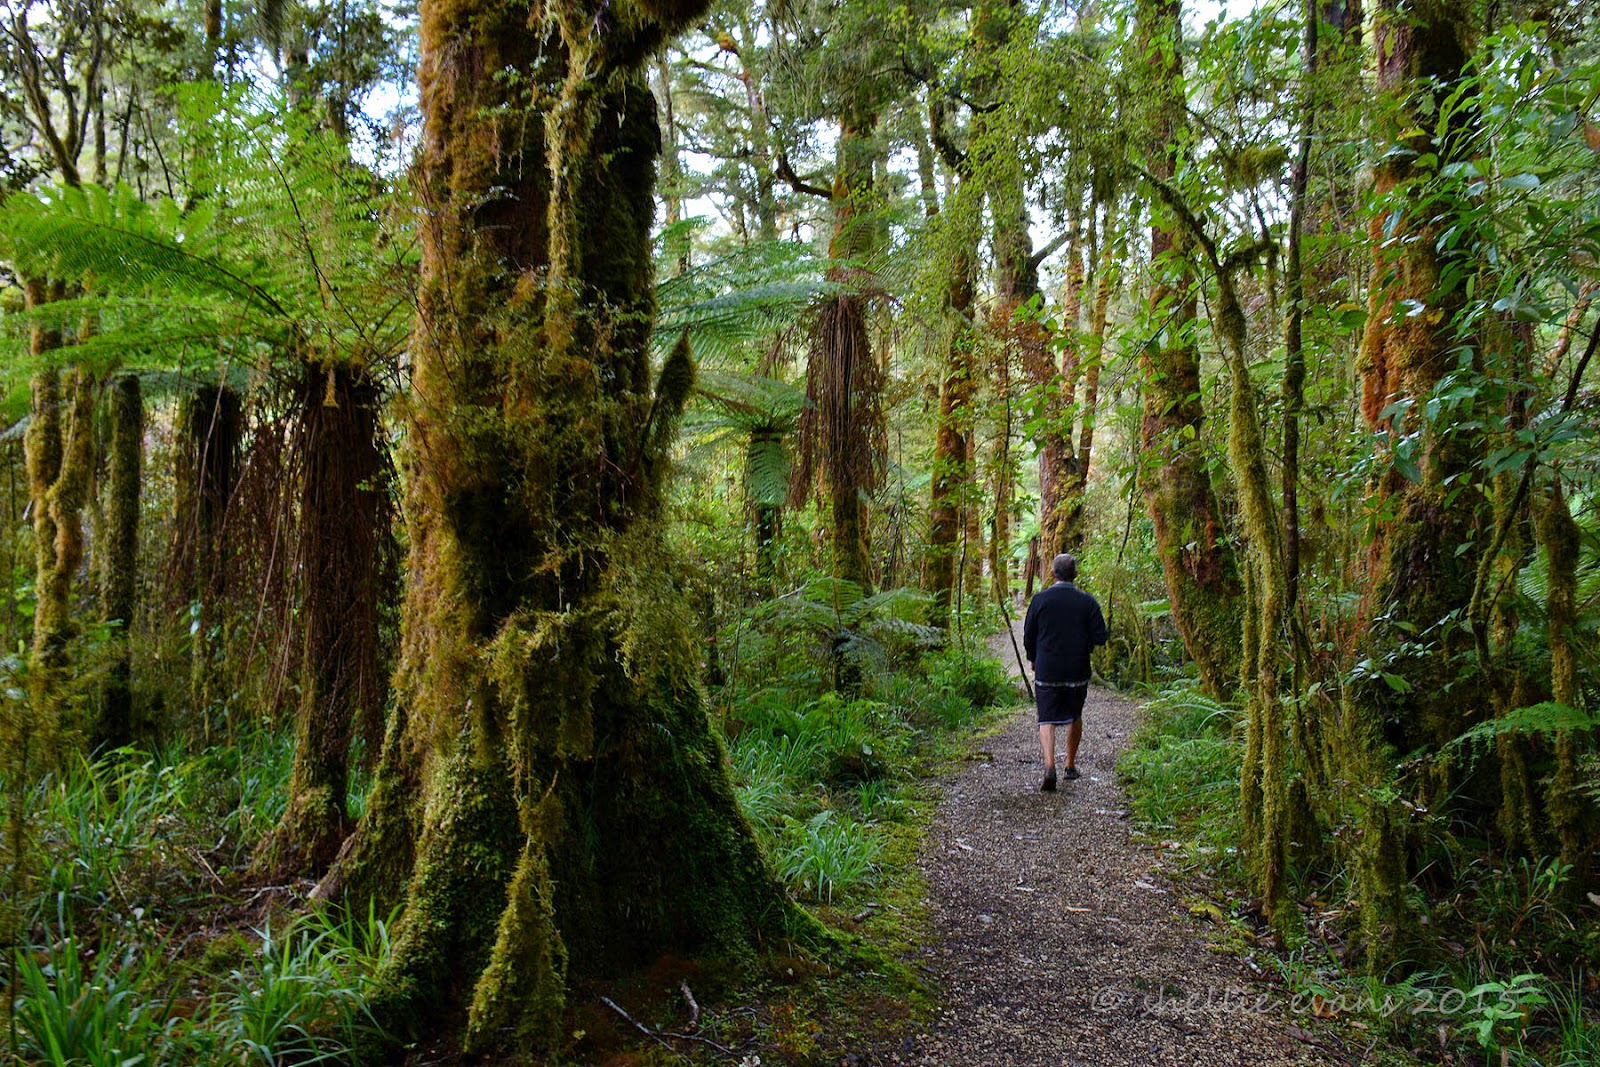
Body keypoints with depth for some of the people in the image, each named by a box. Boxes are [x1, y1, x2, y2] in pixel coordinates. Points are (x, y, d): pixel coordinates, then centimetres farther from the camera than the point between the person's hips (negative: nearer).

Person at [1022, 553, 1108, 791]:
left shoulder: (1040, 599, -5)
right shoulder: (1088, 602, -5)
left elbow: (1028, 636, 1)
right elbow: (1100, 637, -6)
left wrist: (1033, 659, 18)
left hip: (1046, 671, -1)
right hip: (1077, 672, 1)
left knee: (1046, 720, 2)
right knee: (1075, 717, 20)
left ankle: (1049, 765, -18)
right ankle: (1070, 766, 29)